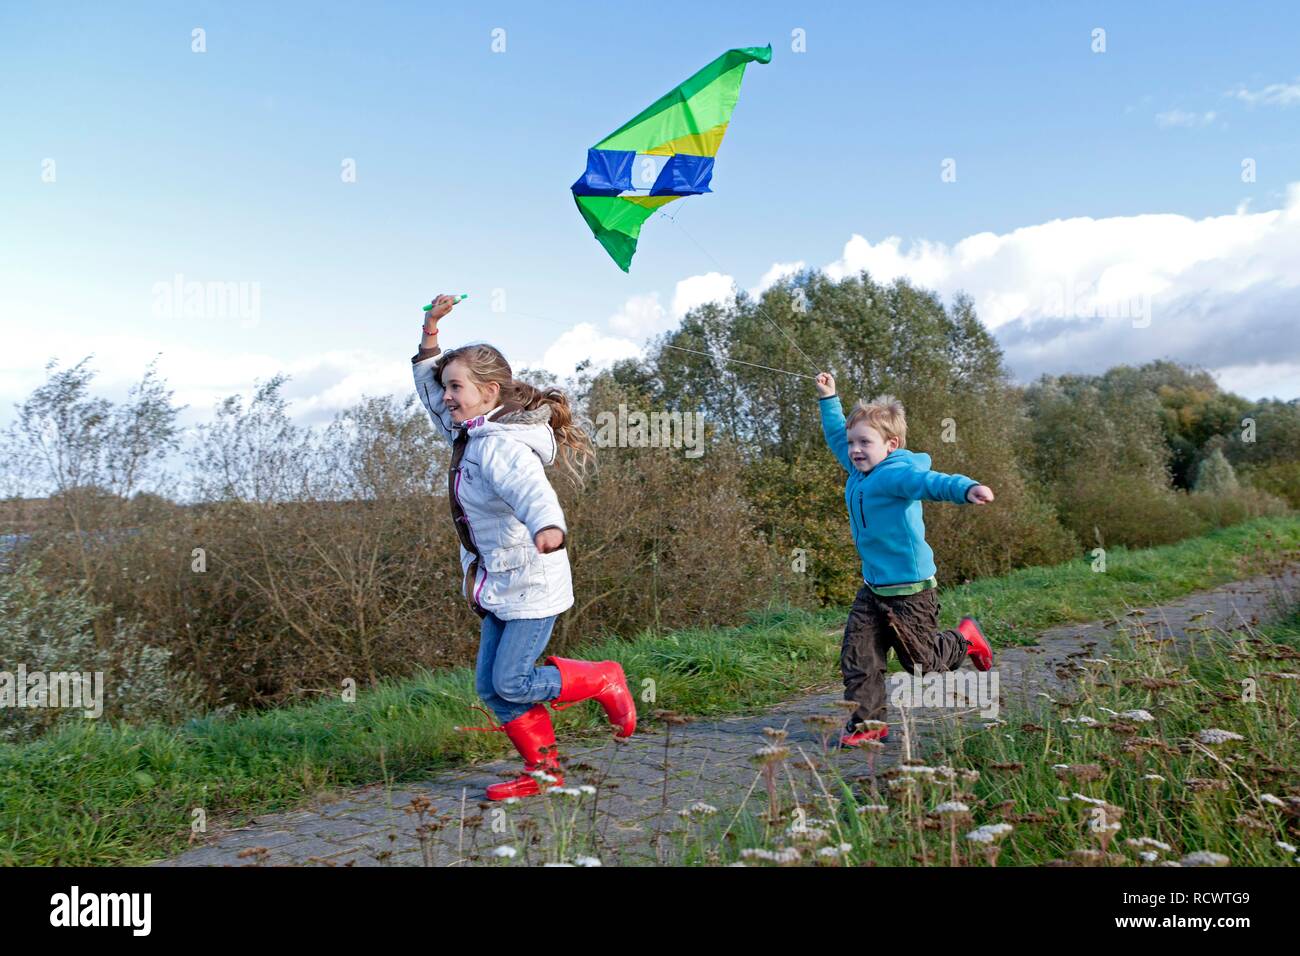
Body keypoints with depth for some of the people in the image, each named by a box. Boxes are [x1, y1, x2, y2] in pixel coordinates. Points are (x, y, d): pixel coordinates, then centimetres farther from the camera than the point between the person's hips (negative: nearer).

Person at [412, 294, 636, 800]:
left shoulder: (502, 446, -24)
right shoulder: (470, 434, 6)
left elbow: (531, 489, -45)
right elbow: (430, 389, 22)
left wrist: (549, 528, -65)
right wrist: (430, 333, 15)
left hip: (531, 584, -9)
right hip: (499, 586, 10)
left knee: (512, 682, -6)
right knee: (490, 685, 8)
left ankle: (604, 681, 15)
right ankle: (544, 768, 21)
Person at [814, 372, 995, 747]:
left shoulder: (896, 474, -21)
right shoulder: (859, 471, 6)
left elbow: (930, 482, -41)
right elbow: (838, 436, 25)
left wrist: (967, 489, -60)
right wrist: (829, 400, 28)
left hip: (910, 589, -8)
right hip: (873, 588, 8)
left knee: (922, 660, 7)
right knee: (857, 656, 1)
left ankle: (966, 638, 33)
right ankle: (867, 721, 12)